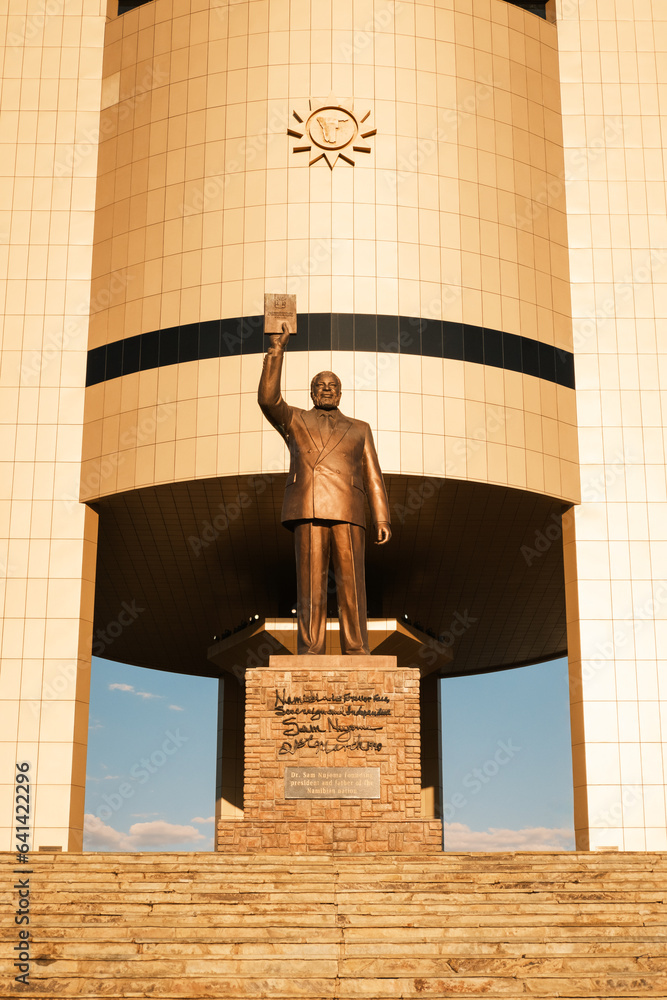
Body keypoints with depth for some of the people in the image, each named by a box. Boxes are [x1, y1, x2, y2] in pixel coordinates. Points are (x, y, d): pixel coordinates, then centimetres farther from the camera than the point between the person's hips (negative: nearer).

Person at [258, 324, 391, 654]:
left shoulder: (359, 429, 25)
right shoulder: (294, 420, 22)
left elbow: (373, 477, 16)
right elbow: (268, 398, 1)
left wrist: (383, 519, 4)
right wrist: (276, 349, -2)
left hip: (347, 511, 1)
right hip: (307, 510, -1)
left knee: (351, 584, -6)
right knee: (310, 583, -7)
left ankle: (356, 655, -6)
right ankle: (310, 653, -7)